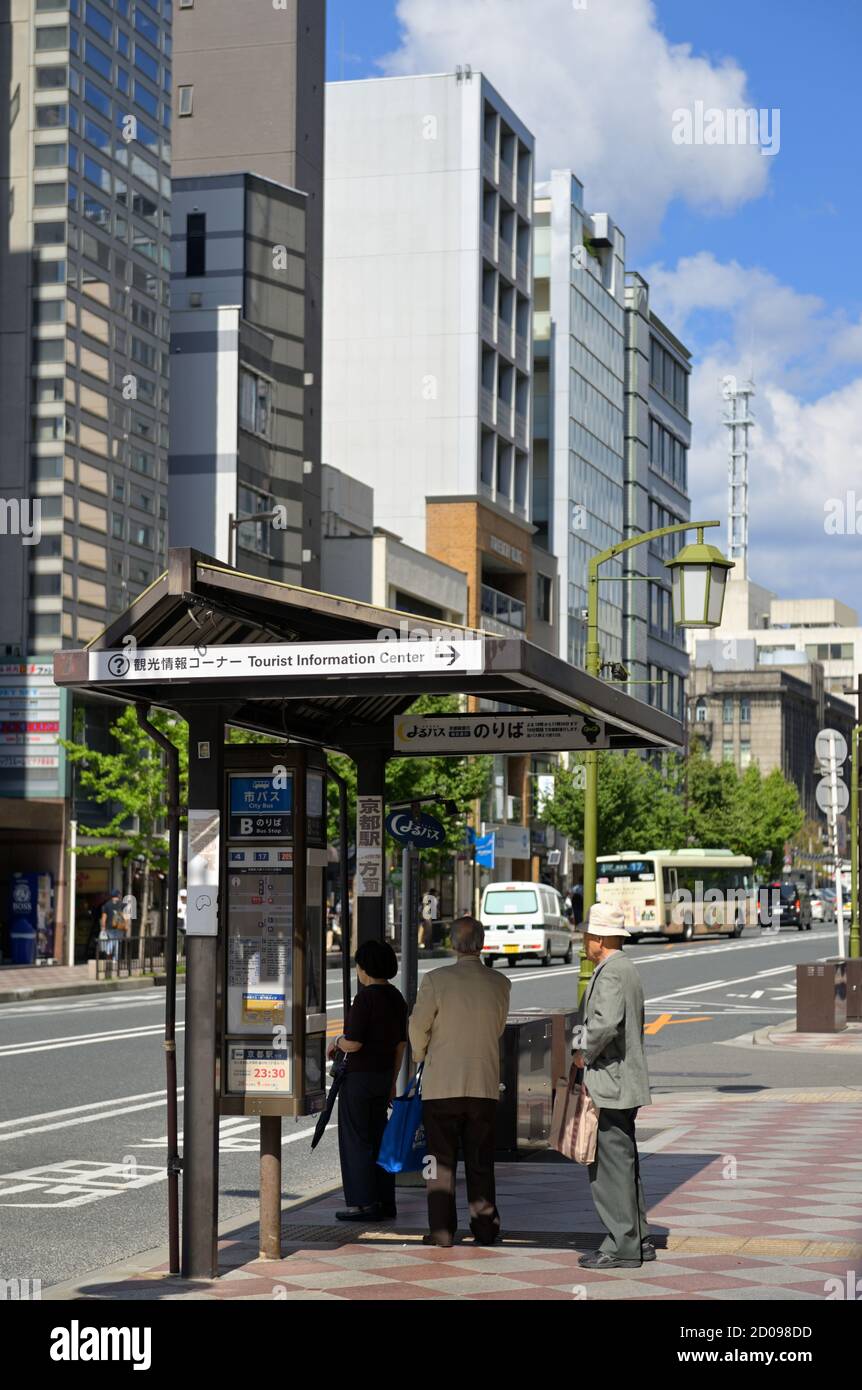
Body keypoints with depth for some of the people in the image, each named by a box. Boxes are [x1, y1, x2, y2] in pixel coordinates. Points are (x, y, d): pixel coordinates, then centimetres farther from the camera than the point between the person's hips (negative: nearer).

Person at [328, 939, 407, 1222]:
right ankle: (384, 1203, 15)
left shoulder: (365, 998, -16)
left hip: (359, 1077, -8)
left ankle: (364, 1203, 0)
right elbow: (400, 1044, 13)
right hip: (383, 1075, 8)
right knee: (377, 1138, 13)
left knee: (356, 1139, -1)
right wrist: (392, 1081, 19)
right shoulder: (396, 998, 9)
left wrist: (337, 1043, 0)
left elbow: (353, 1043, -21)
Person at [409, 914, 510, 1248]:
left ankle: (442, 1230, 2)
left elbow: (418, 1027, -3)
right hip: (485, 1085, 2)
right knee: (480, 1161, 12)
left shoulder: (436, 980, -10)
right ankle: (485, 1228, 14)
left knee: (441, 1161, 4)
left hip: (441, 1085, -2)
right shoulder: (500, 984, -1)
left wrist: (421, 1056, 17)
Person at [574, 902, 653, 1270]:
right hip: (625, 1081, 11)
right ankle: (638, 1240, 21)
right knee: (623, 1163, 15)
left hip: (609, 1084, -11)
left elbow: (606, 1023, -31)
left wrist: (585, 1054, -15)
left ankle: (622, 1246, -3)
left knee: (611, 1164, -6)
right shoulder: (627, 970, 16)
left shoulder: (609, 973, -16)